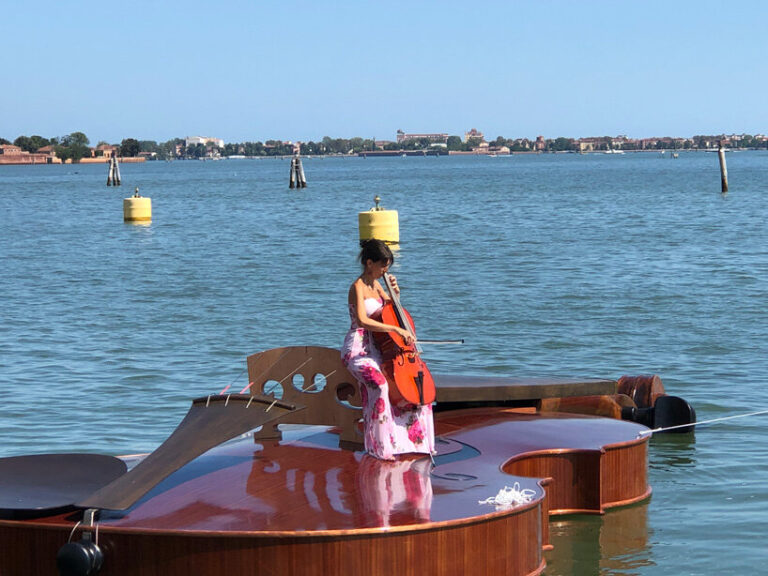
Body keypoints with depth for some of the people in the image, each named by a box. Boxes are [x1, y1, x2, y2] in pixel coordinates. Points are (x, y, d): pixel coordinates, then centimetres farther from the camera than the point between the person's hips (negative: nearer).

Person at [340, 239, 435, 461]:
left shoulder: (376, 285, 12)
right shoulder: (358, 287, -14)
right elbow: (362, 321, -30)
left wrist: (395, 293, 5)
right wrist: (396, 329, -34)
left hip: (375, 350, 9)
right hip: (357, 351, -9)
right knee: (379, 385, -33)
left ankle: (414, 439, 15)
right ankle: (381, 447, -25)